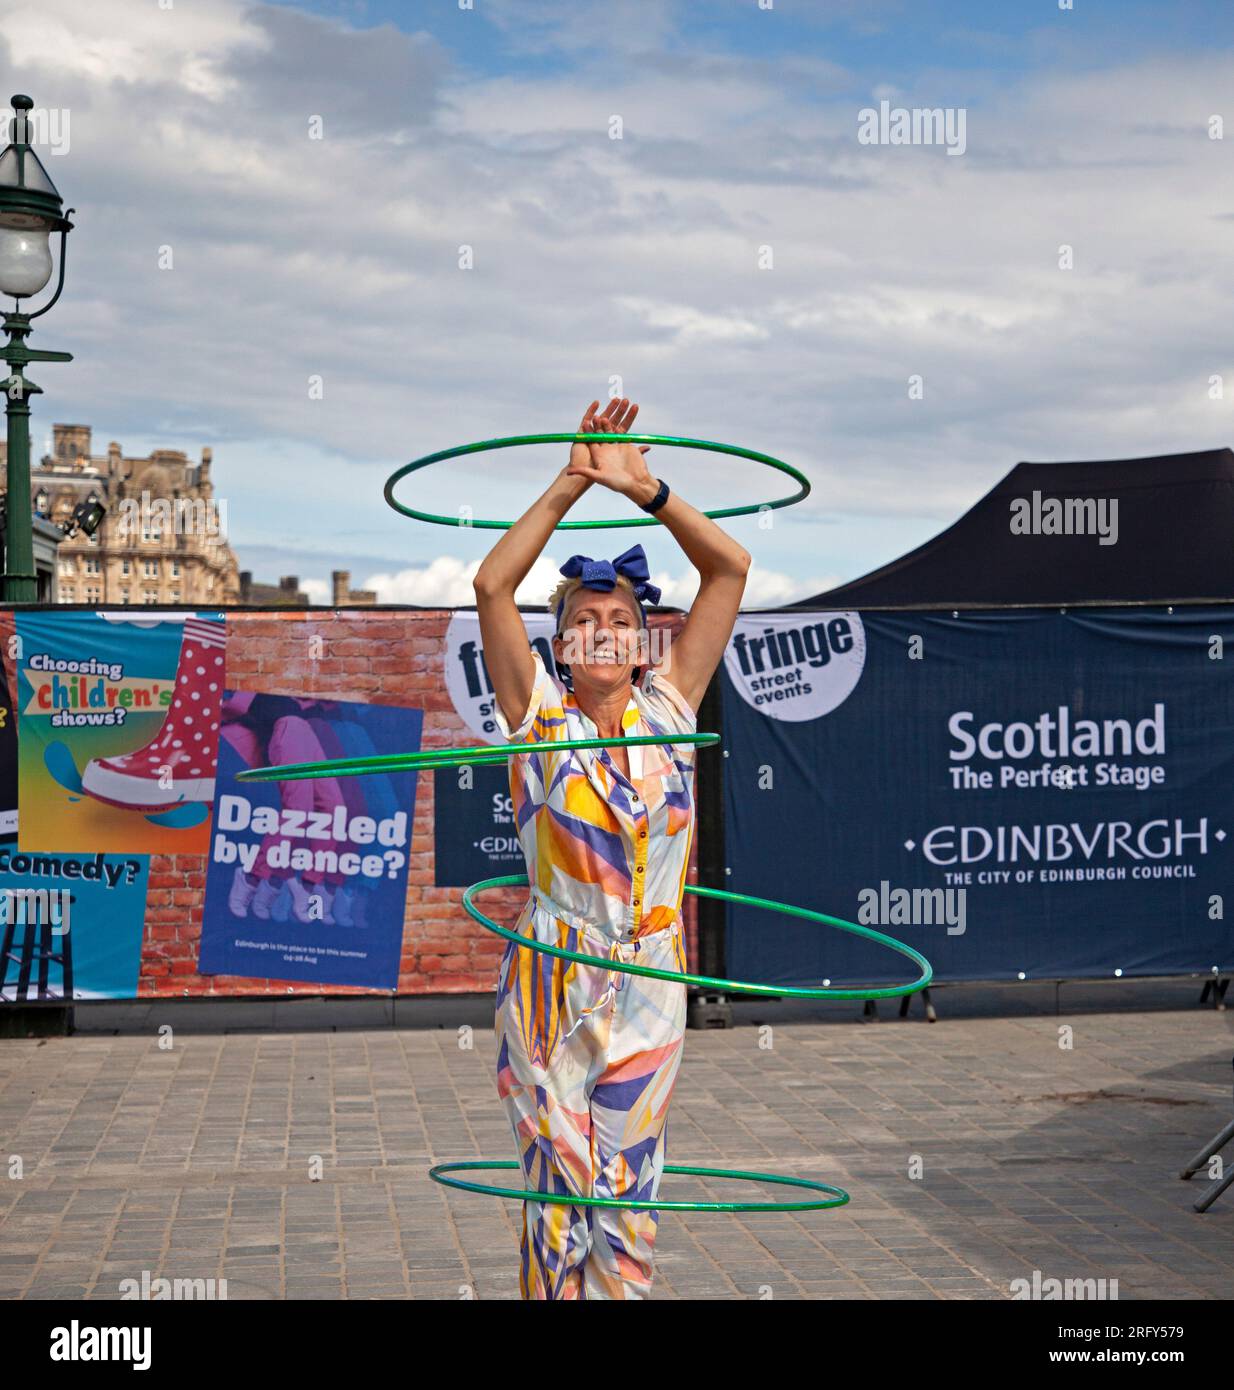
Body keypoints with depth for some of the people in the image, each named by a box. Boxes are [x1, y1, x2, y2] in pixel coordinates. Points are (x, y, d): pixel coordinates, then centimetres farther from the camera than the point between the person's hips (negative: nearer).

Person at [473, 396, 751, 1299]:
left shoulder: (668, 708, 5)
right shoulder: (538, 712, 0)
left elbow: (730, 569, 1)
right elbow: (493, 585, -12)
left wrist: (646, 489, -8)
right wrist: (573, 484, -13)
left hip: (649, 984, 2)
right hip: (552, 984, -2)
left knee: (628, 1186, 6)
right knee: (560, 1182, 2)